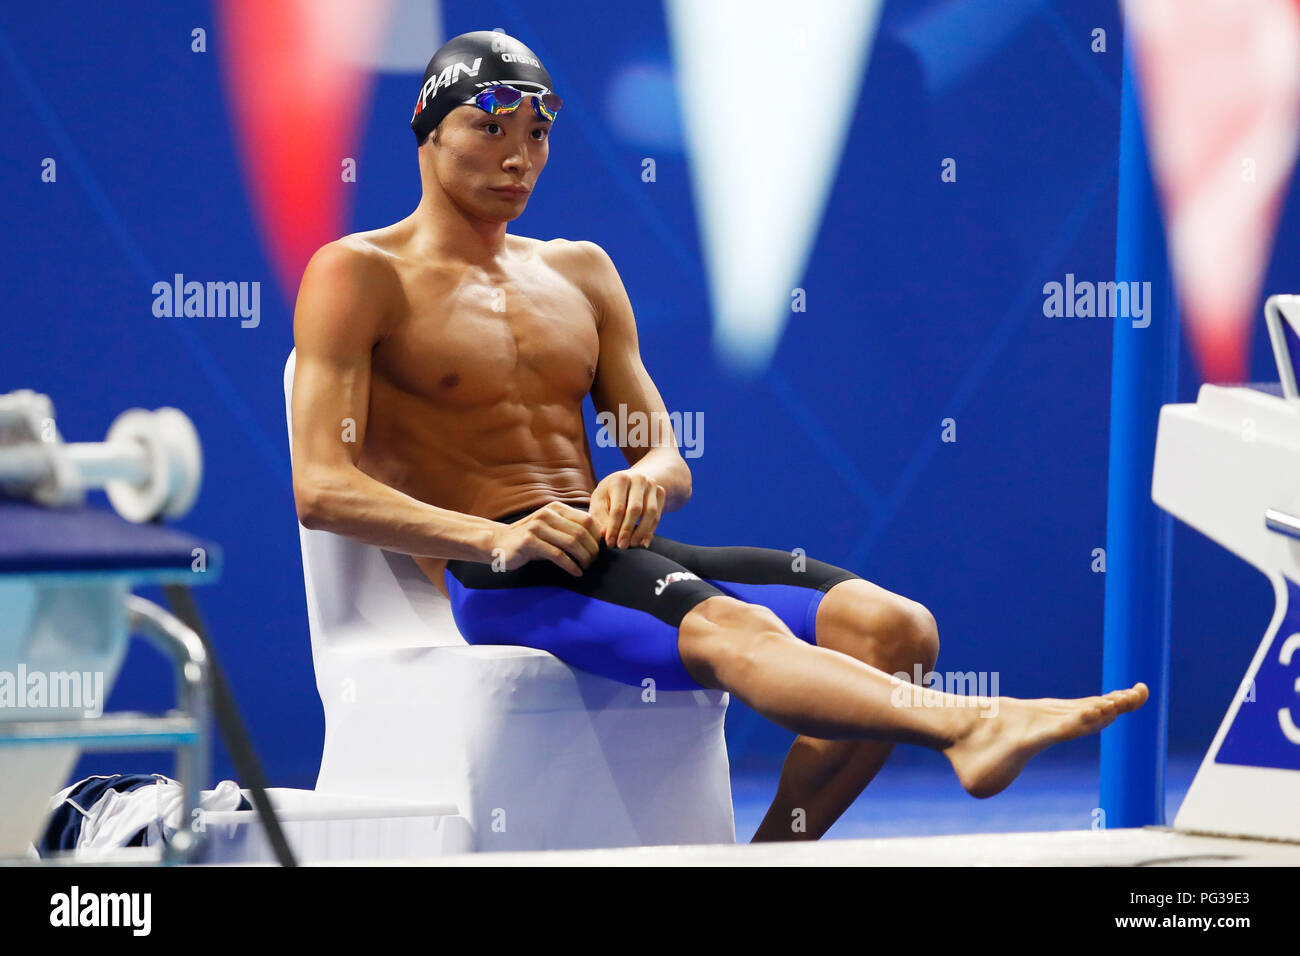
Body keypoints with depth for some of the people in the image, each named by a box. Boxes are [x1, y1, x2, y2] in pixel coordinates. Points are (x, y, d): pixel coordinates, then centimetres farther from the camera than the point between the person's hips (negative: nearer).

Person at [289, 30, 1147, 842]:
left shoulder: (580, 272, 25)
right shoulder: (358, 277, 5)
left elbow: (672, 463, 20)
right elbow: (321, 490, -7)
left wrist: (644, 479, -7)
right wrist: (494, 537, -20)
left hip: (617, 556, 7)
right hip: (500, 583, -7)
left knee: (894, 628, -16)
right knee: (732, 630, -37)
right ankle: (972, 729, -61)